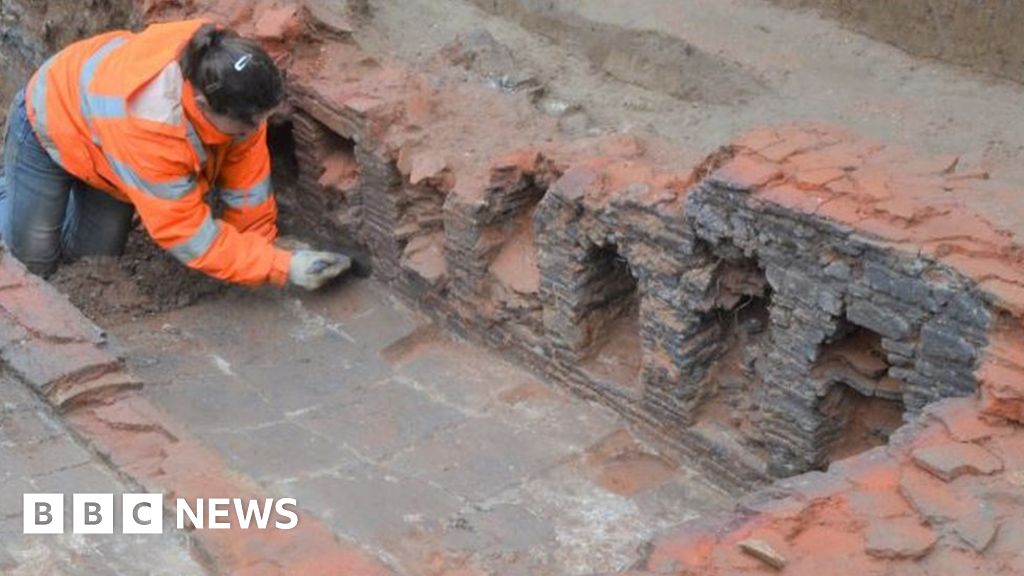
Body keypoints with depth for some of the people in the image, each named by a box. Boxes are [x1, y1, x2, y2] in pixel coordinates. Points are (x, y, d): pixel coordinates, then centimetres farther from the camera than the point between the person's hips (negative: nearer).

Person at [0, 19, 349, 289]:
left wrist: (260, 248, -16)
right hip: (52, 118, -5)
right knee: (33, 263, 2)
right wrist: (284, 268, -41)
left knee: (98, 255, 5)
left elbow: (246, 181, -18)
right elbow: (189, 236, -40)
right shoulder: (149, 127, -48)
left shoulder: (236, 95, -32)